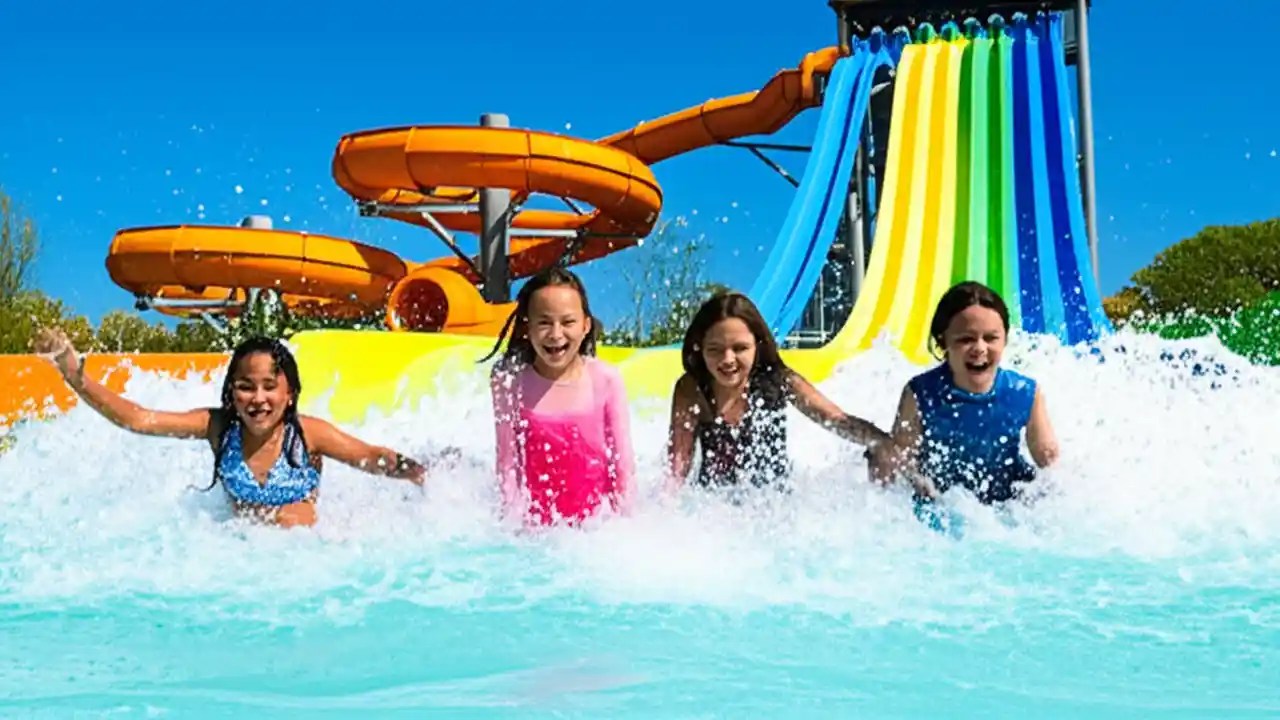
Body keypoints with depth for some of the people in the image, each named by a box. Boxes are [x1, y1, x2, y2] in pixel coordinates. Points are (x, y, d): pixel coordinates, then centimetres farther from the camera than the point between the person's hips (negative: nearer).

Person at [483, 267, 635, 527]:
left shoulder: (605, 380, -8)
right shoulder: (509, 381, -8)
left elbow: (623, 460, -1)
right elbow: (507, 459, -3)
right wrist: (513, 520, -4)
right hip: (535, 524, 0)